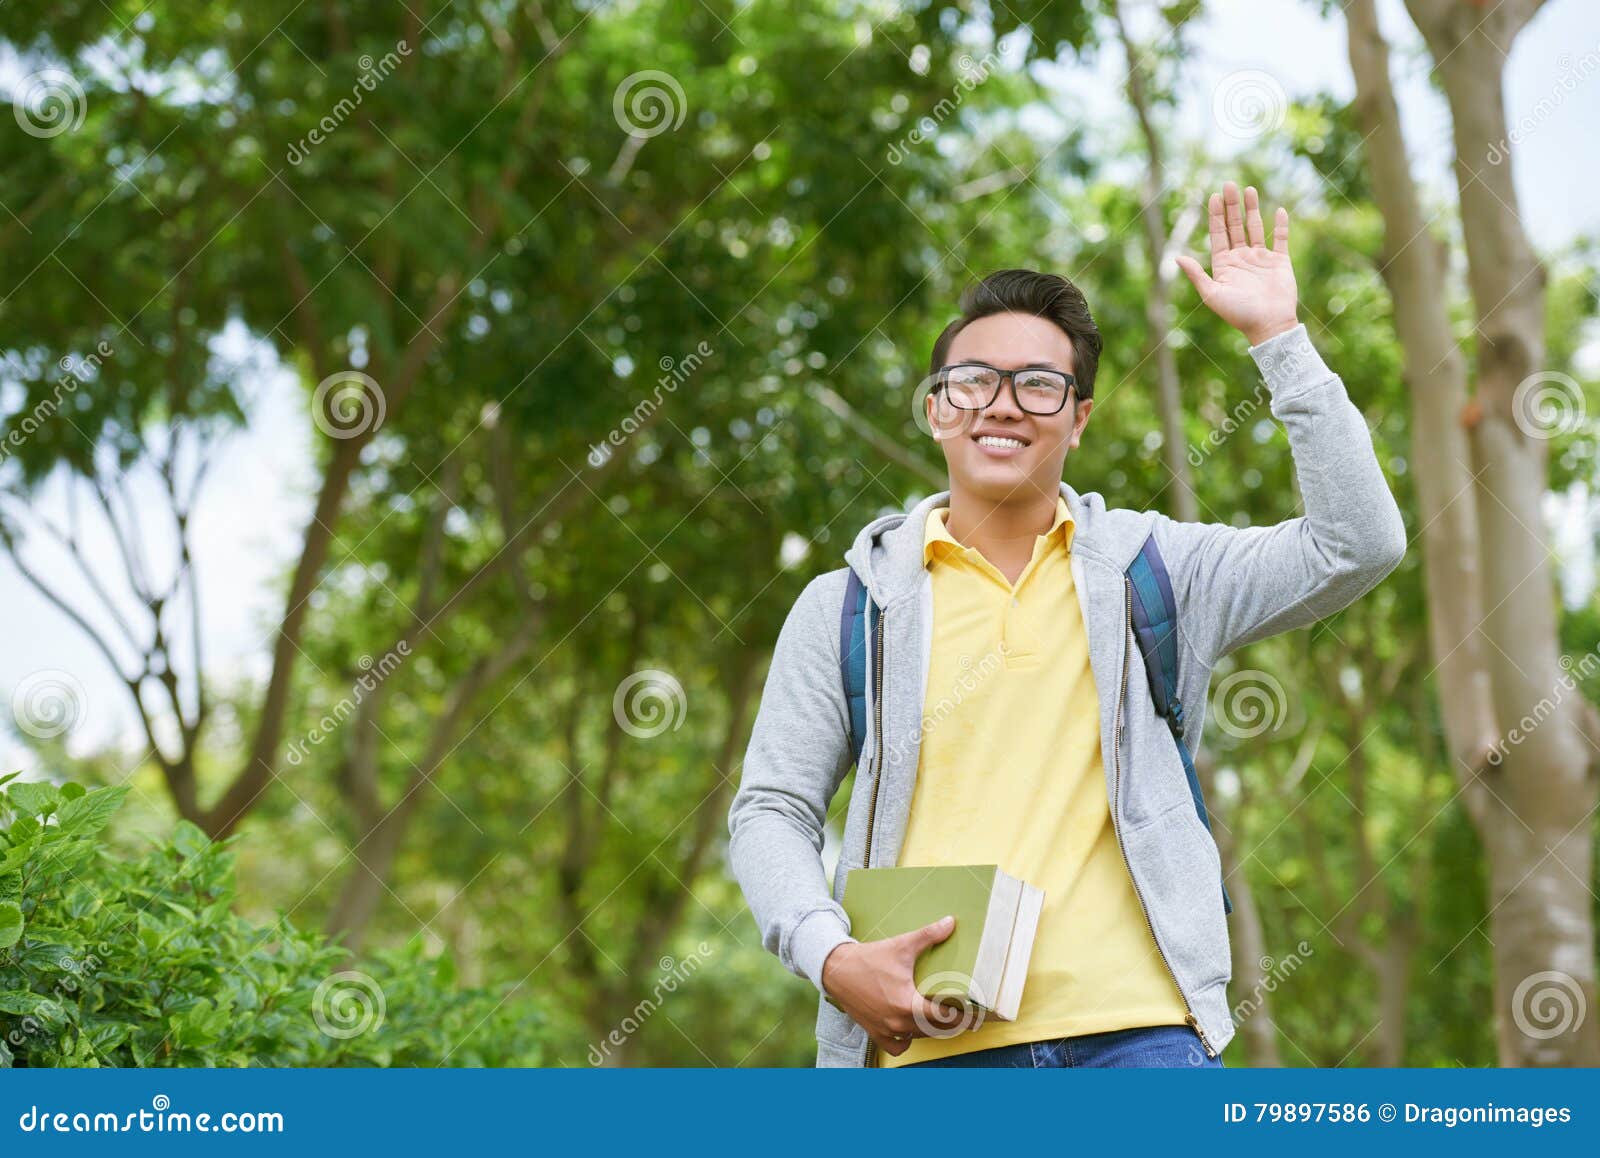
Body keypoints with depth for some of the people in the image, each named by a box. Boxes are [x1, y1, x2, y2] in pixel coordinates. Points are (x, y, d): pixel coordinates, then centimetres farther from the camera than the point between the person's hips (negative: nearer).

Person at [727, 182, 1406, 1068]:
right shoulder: (848, 605, 11)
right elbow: (770, 812, 10)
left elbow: (1359, 546, 3)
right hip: (928, 1043, 0)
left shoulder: (1152, 568, 12)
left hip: (1136, 1029, 0)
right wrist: (829, 956, -9)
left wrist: (1277, 337, 0)